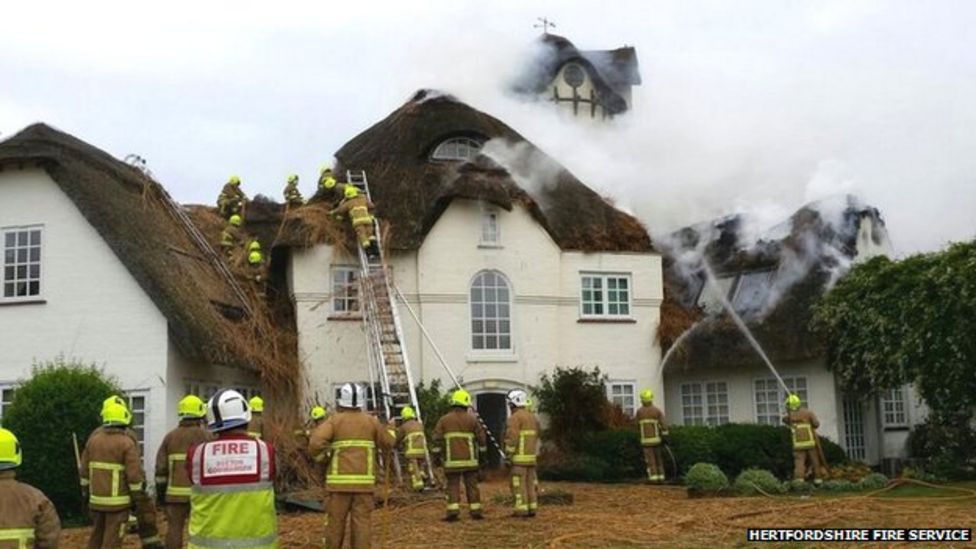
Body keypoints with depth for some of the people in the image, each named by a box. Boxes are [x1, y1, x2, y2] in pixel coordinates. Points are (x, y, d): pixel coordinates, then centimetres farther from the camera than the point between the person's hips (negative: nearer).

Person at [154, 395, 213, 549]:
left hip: (175, 492, 2)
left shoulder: (170, 436, 4)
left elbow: (161, 468, 4)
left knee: (174, 528, 6)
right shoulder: (206, 436, -4)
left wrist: (160, 493, 11)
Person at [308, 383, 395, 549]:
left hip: (340, 481, -1)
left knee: (336, 522, 7)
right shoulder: (371, 421, 5)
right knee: (361, 523, 0)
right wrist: (390, 429, 35)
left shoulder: (334, 420, -2)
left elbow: (315, 444, -14)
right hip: (364, 481, 1)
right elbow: (387, 443, 15)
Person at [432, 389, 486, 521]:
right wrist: (482, 451, 17)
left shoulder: (444, 420, 3)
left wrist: (438, 455, 8)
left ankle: (453, 511, -9)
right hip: (469, 459, 0)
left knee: (453, 486, 1)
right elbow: (481, 437, 4)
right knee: (472, 486, 7)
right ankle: (475, 511, 9)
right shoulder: (472, 419, 2)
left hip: (452, 460, 0)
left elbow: (437, 438, 0)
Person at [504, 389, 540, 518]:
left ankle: (522, 510, -7)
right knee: (530, 483, 9)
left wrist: (508, 457, -15)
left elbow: (512, 439, -19)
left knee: (519, 484, -5)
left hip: (519, 457, -8)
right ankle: (532, 509, 9)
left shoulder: (515, 417, -13)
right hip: (531, 456, 8)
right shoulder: (533, 417, 14)